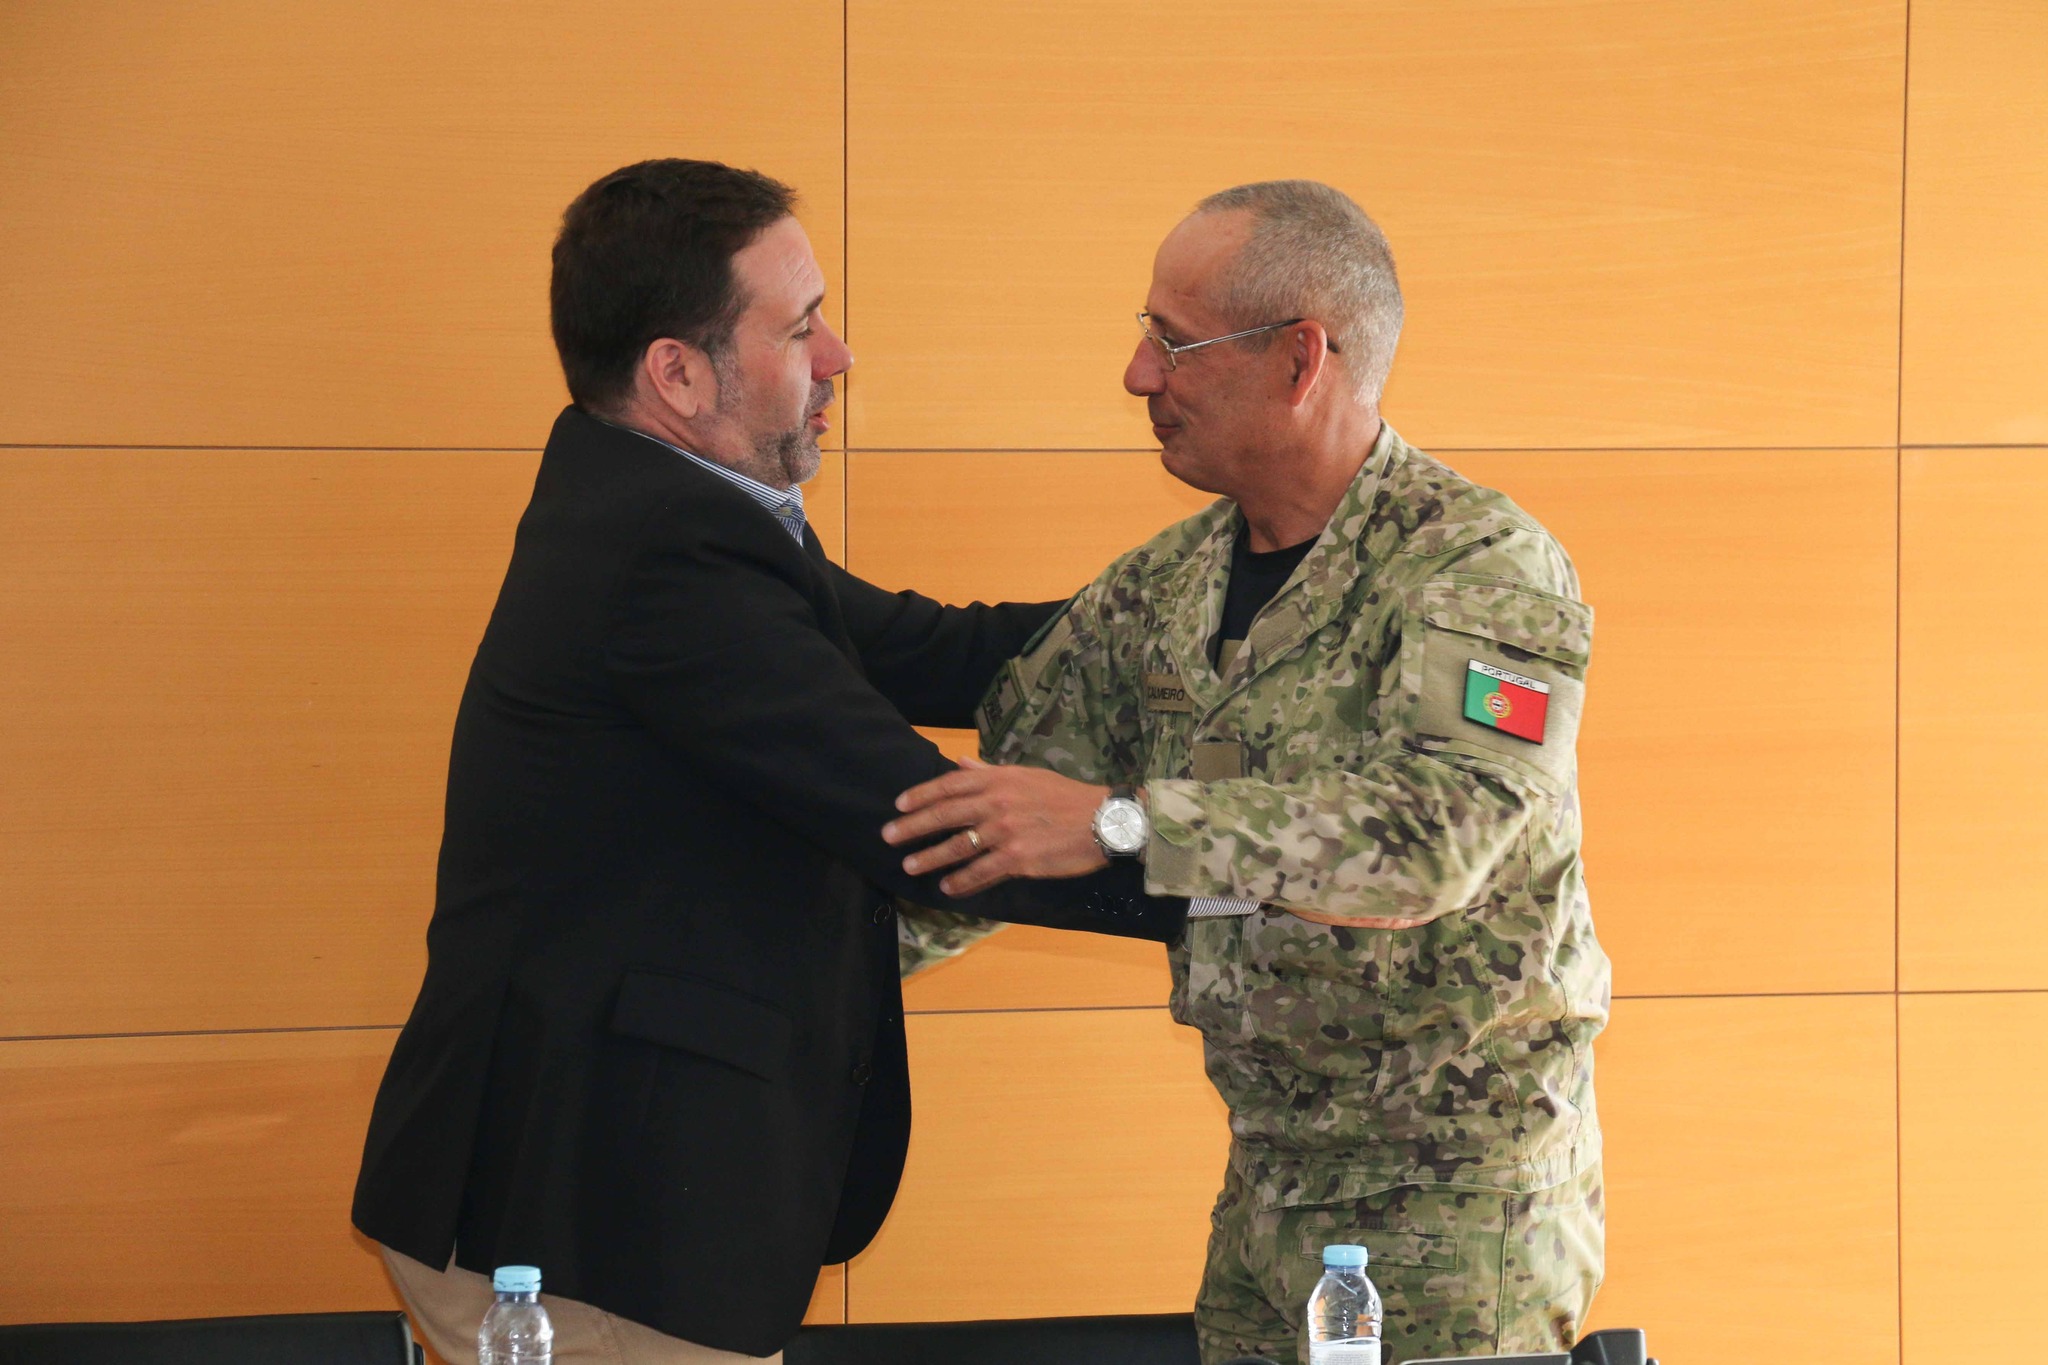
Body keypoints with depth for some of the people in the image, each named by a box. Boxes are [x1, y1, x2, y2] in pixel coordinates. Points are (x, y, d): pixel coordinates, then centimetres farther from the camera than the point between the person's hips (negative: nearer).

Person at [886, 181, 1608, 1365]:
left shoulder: (1484, 569, -15)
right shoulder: (1165, 589, 7)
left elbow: (1440, 837, -30)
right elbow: (1006, 787, 11)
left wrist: (1120, 824, -35)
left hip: (1456, 1198, -7)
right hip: (1267, 1181, 7)